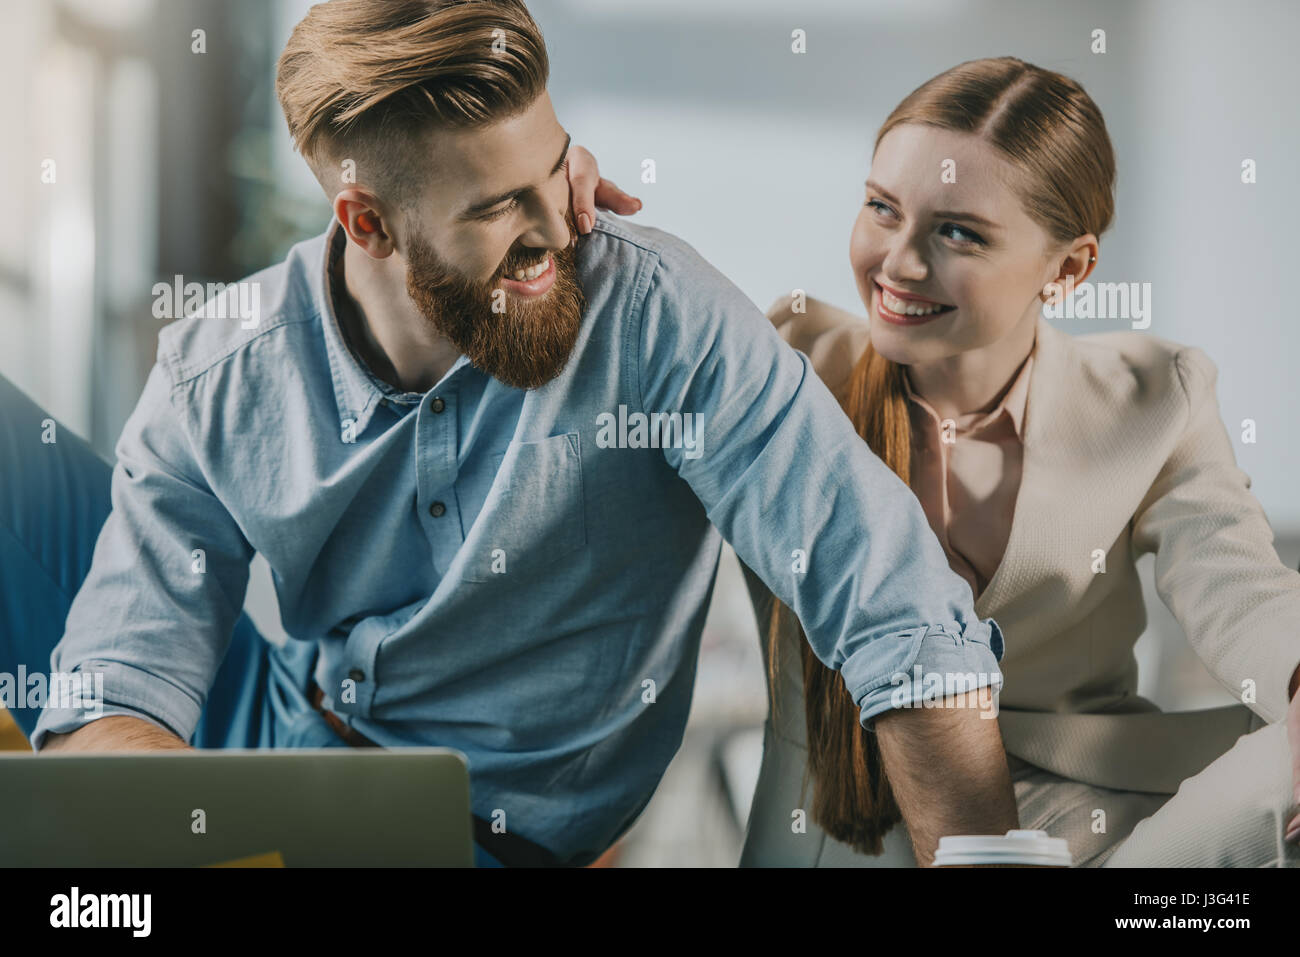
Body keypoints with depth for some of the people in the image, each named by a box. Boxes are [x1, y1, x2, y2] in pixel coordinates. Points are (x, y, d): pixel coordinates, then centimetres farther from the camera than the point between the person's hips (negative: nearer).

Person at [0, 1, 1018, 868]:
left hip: (473, 825, -3)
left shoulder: (659, 314, -22)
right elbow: (111, 704, -14)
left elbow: (905, 620, -26)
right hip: (264, 726, 4)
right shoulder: (217, 380, -12)